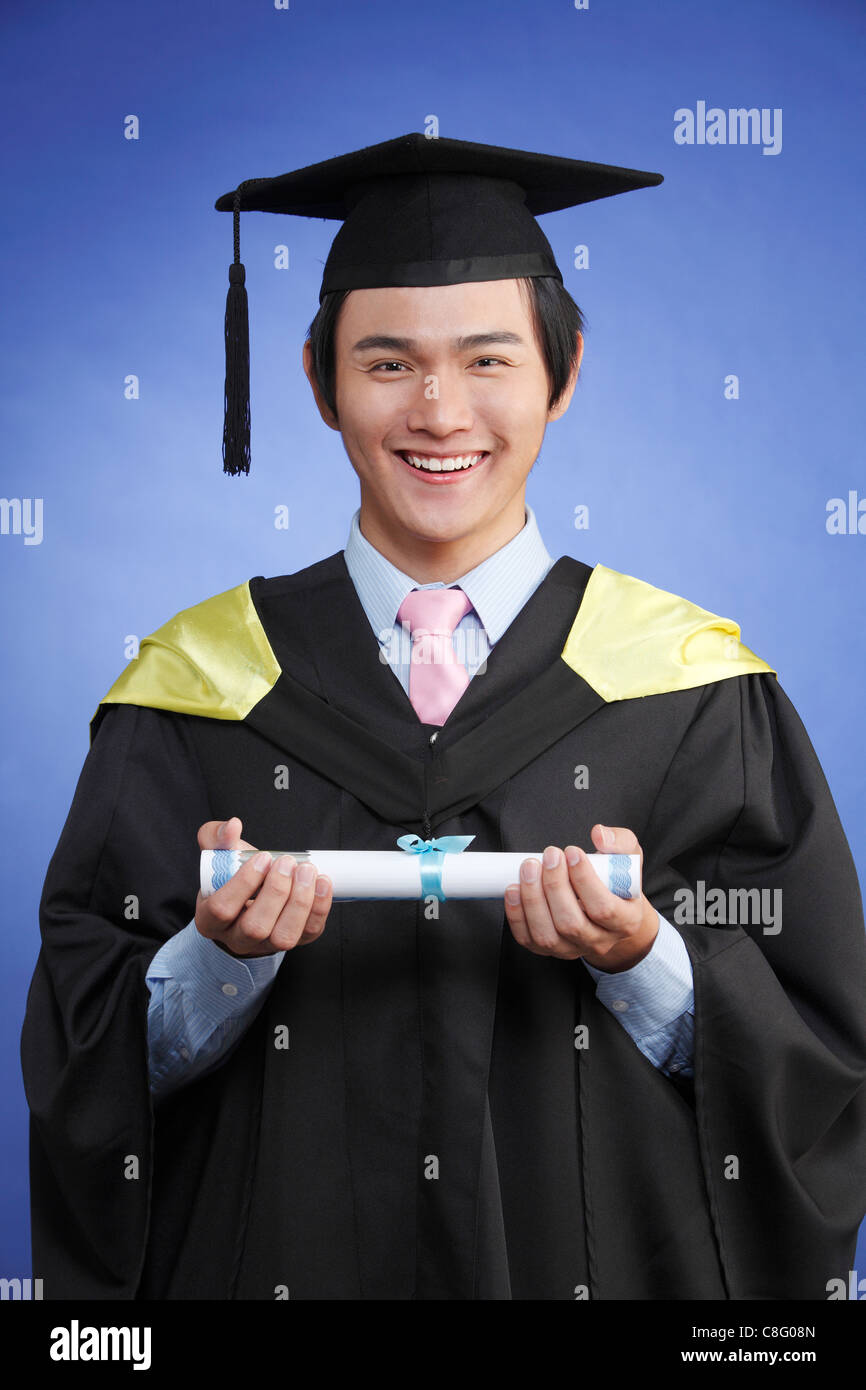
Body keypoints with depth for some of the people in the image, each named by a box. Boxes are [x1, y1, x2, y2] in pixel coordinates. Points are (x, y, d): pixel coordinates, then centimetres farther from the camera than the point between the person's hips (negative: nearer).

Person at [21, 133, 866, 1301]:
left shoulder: (690, 689, -7)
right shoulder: (201, 685, -5)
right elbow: (88, 1063, -5)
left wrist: (641, 960, -23)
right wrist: (221, 954, -23)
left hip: (609, 1261, 0)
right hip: (274, 1259, 1)